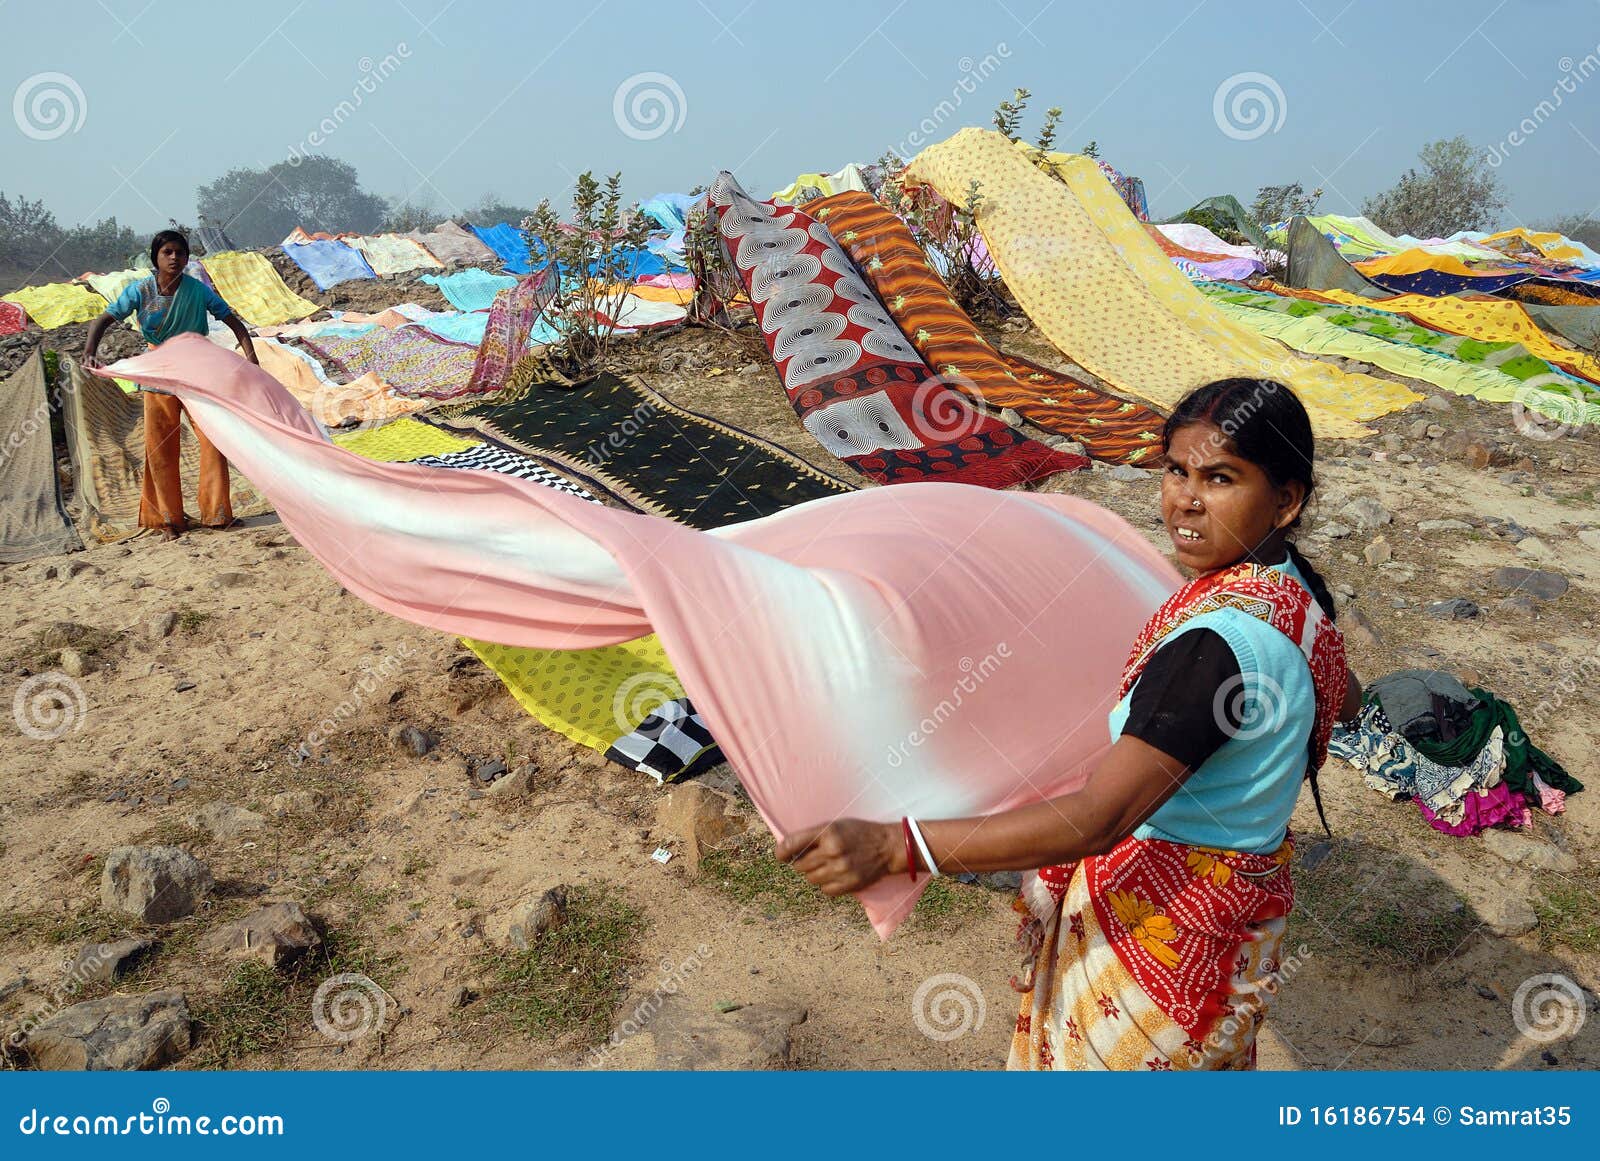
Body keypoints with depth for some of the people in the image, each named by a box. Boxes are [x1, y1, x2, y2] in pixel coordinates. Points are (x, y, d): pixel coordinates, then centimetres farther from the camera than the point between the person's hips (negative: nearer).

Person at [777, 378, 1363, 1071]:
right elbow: (1345, 700, 17)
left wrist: (894, 847, -44)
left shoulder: (1217, 643, -35)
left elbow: (1096, 820, -40)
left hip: (1165, 929, -9)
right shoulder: (1293, 589, -4)